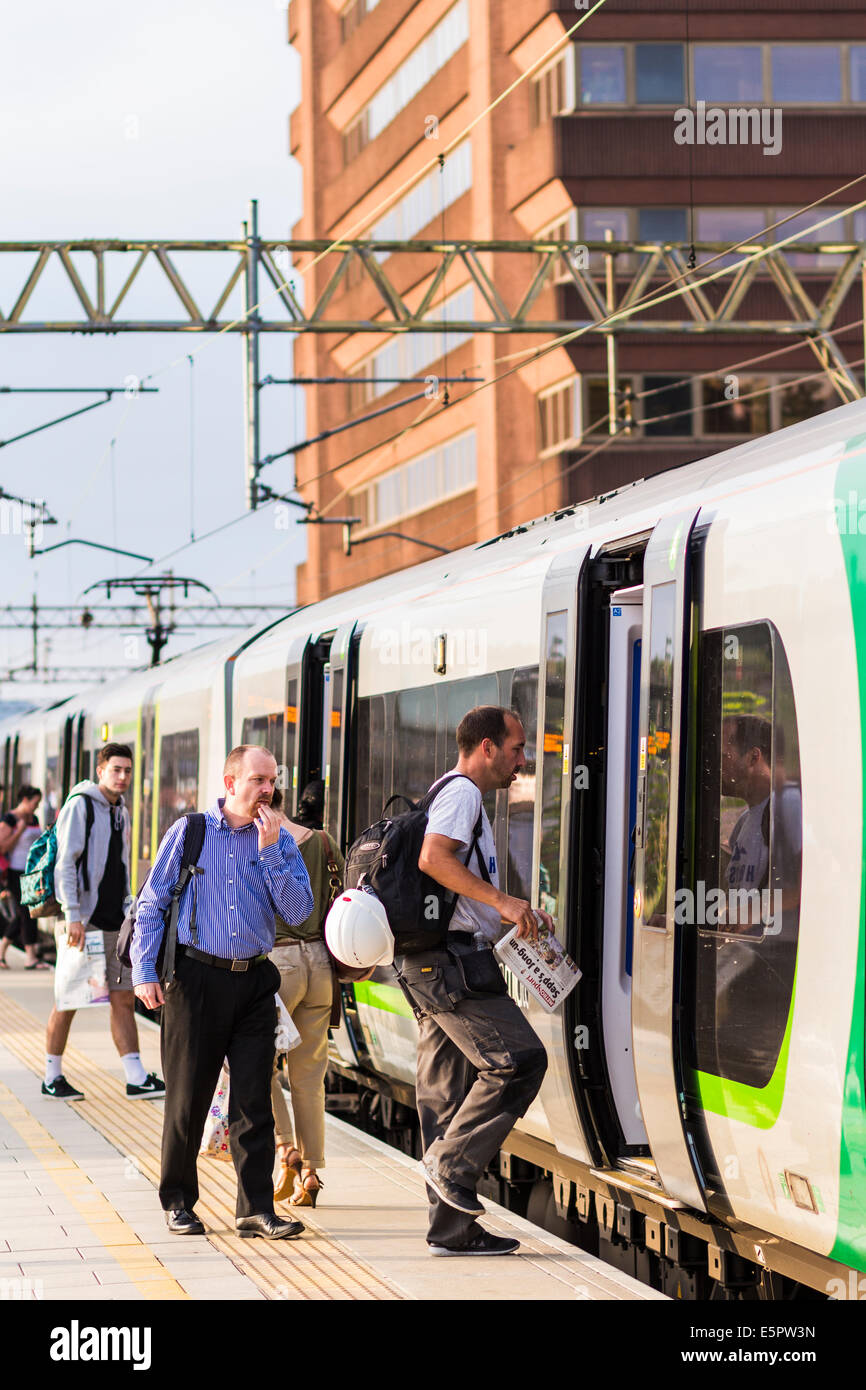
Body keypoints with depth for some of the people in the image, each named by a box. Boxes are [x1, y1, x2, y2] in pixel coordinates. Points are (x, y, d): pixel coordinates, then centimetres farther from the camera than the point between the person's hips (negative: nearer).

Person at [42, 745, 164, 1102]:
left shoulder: (121, 813, 16)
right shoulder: (79, 805, -8)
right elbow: (65, 863, -14)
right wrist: (73, 915, -20)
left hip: (116, 922, 7)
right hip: (85, 921, -7)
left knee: (123, 999, 4)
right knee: (69, 1000, -1)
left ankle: (136, 1078, 3)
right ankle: (52, 1078, 9)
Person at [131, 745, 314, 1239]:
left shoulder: (280, 842, 8)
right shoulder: (188, 832, 3)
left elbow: (298, 911, -3)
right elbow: (152, 904, 4)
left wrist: (269, 851, -9)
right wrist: (145, 971, -4)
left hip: (255, 981, 2)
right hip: (197, 978, -2)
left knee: (255, 1100, -1)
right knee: (188, 1097, 3)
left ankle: (257, 1207, 2)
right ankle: (178, 1202, 16)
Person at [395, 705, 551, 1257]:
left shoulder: (460, 797, 26)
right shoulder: (462, 792, -7)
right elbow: (433, 858, -25)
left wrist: (518, 916, 19)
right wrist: (503, 901, -24)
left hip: (433, 962, 11)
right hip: (453, 959, -11)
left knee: (447, 1090, 8)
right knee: (520, 1059, -12)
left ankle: (452, 1226, 9)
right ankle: (452, 1163, -8)